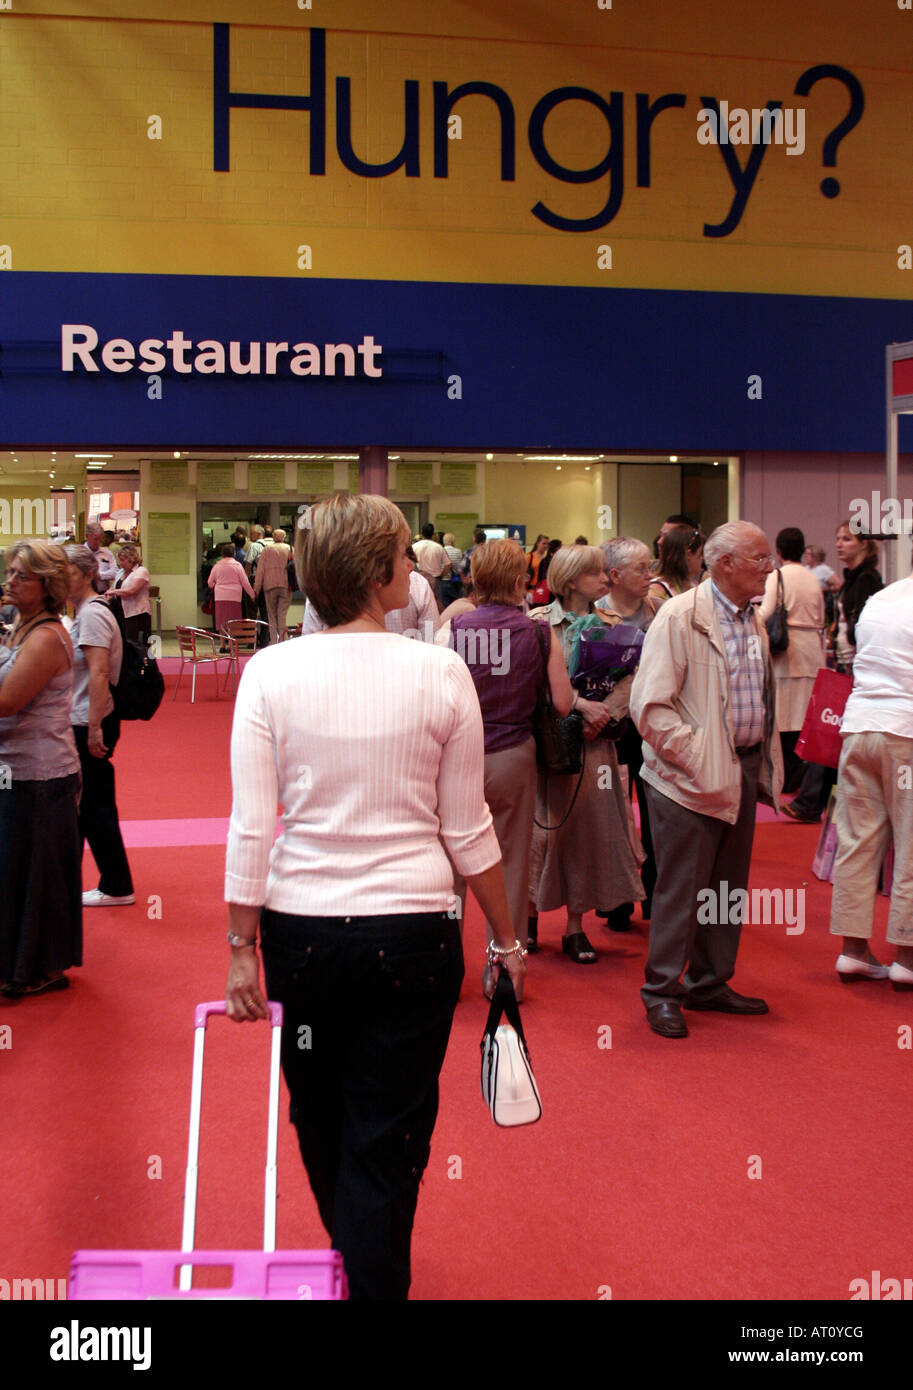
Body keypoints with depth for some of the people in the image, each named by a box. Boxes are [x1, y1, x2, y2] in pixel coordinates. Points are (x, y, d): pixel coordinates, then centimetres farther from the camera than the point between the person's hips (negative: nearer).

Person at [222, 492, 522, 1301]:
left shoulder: (270, 672, -6)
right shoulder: (442, 673, -8)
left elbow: (250, 828, -6)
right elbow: (468, 830, -3)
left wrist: (242, 947, 3)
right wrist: (506, 937, 9)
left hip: (301, 926, 3)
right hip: (412, 931, -2)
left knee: (320, 1120, 24)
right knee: (387, 1144, 9)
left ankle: (351, 1263, 49)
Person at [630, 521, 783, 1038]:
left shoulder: (754, 620, 11)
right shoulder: (680, 617, -14)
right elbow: (650, 706, -18)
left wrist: (766, 764, 12)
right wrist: (696, 758, -19)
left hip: (742, 773, 8)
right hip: (693, 780, -8)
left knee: (728, 887, 16)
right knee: (680, 891, 1)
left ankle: (709, 983, 31)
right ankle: (662, 992, 15)